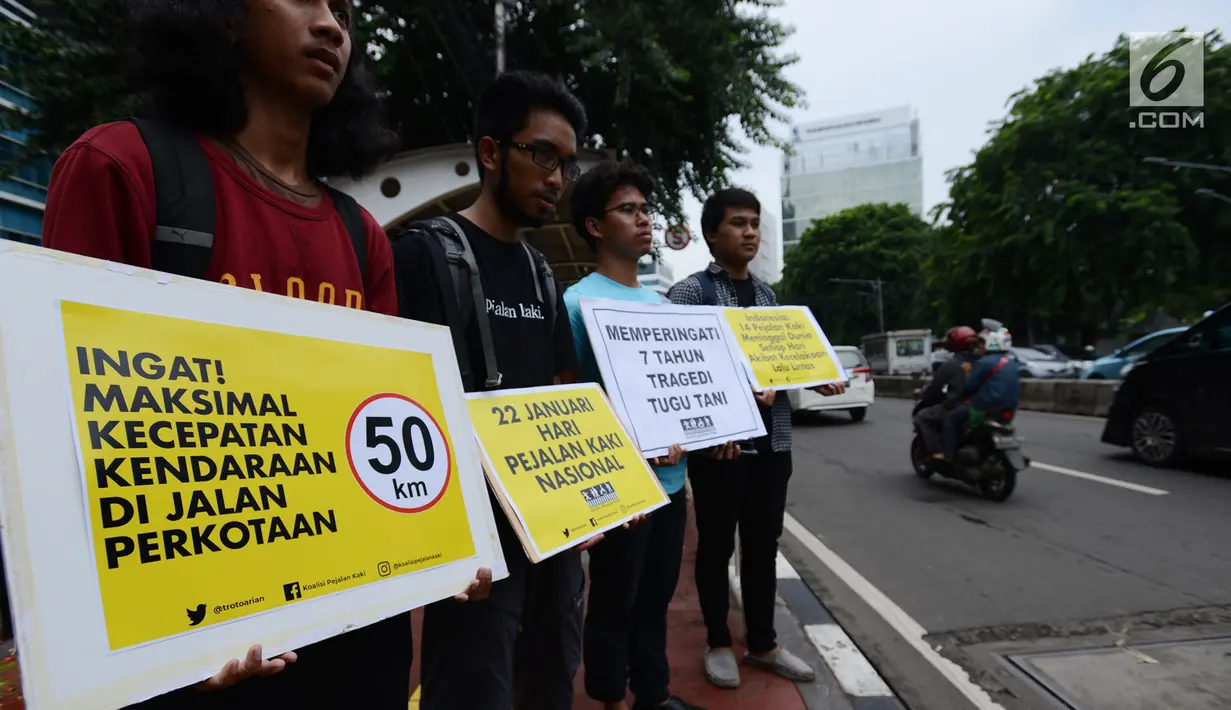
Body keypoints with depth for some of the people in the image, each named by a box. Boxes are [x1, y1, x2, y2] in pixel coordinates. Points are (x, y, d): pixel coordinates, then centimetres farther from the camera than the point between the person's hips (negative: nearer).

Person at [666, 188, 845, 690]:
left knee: (763, 545, 15)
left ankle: (762, 644, 32)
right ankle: (718, 644, 28)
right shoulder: (690, 292, -7)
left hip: (772, 437, 6)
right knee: (717, 545, 10)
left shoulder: (766, 293, 14)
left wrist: (818, 379, 2)